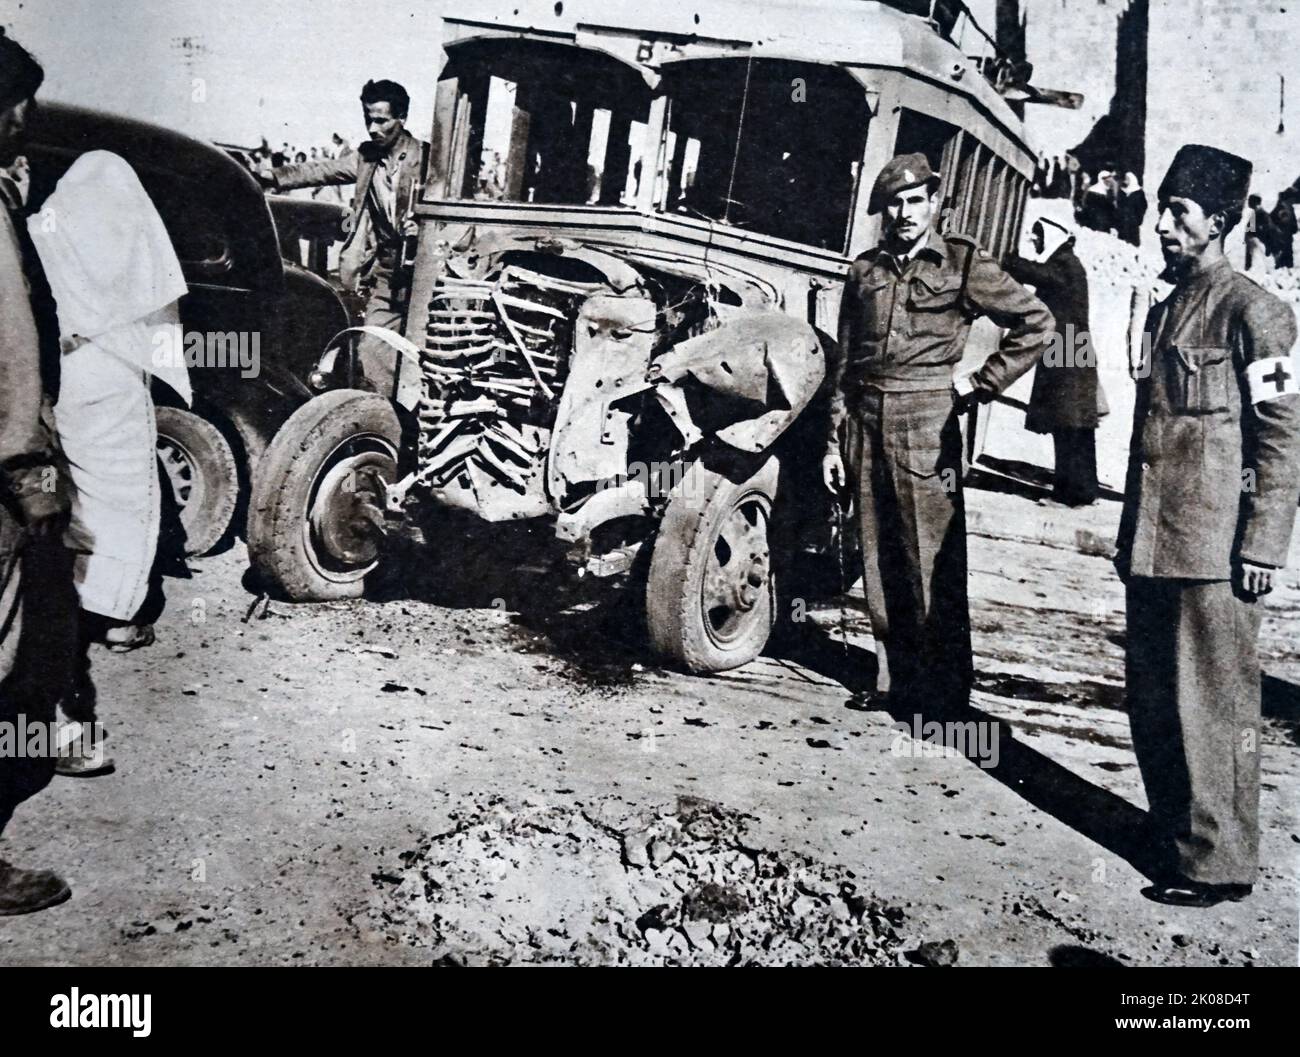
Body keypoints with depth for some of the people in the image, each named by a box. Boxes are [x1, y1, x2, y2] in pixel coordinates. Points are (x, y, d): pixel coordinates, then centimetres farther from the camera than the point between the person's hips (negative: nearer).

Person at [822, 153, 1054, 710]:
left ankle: (946, 694, 2)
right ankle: (892, 680, 18)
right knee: (879, 558, 8)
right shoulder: (865, 269, 13)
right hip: (867, 424, 5)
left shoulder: (962, 263, 0)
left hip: (928, 427, -4)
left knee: (934, 563, -4)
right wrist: (835, 439, 11)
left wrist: (981, 384, -2)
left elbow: (1036, 321, 2)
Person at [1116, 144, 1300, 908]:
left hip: (1213, 549, -8)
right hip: (1154, 545, 8)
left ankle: (1220, 862, 9)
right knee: (1153, 699, 14)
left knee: (1213, 704, -1)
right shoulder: (1166, 312, 17)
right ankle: (1174, 827, 28)